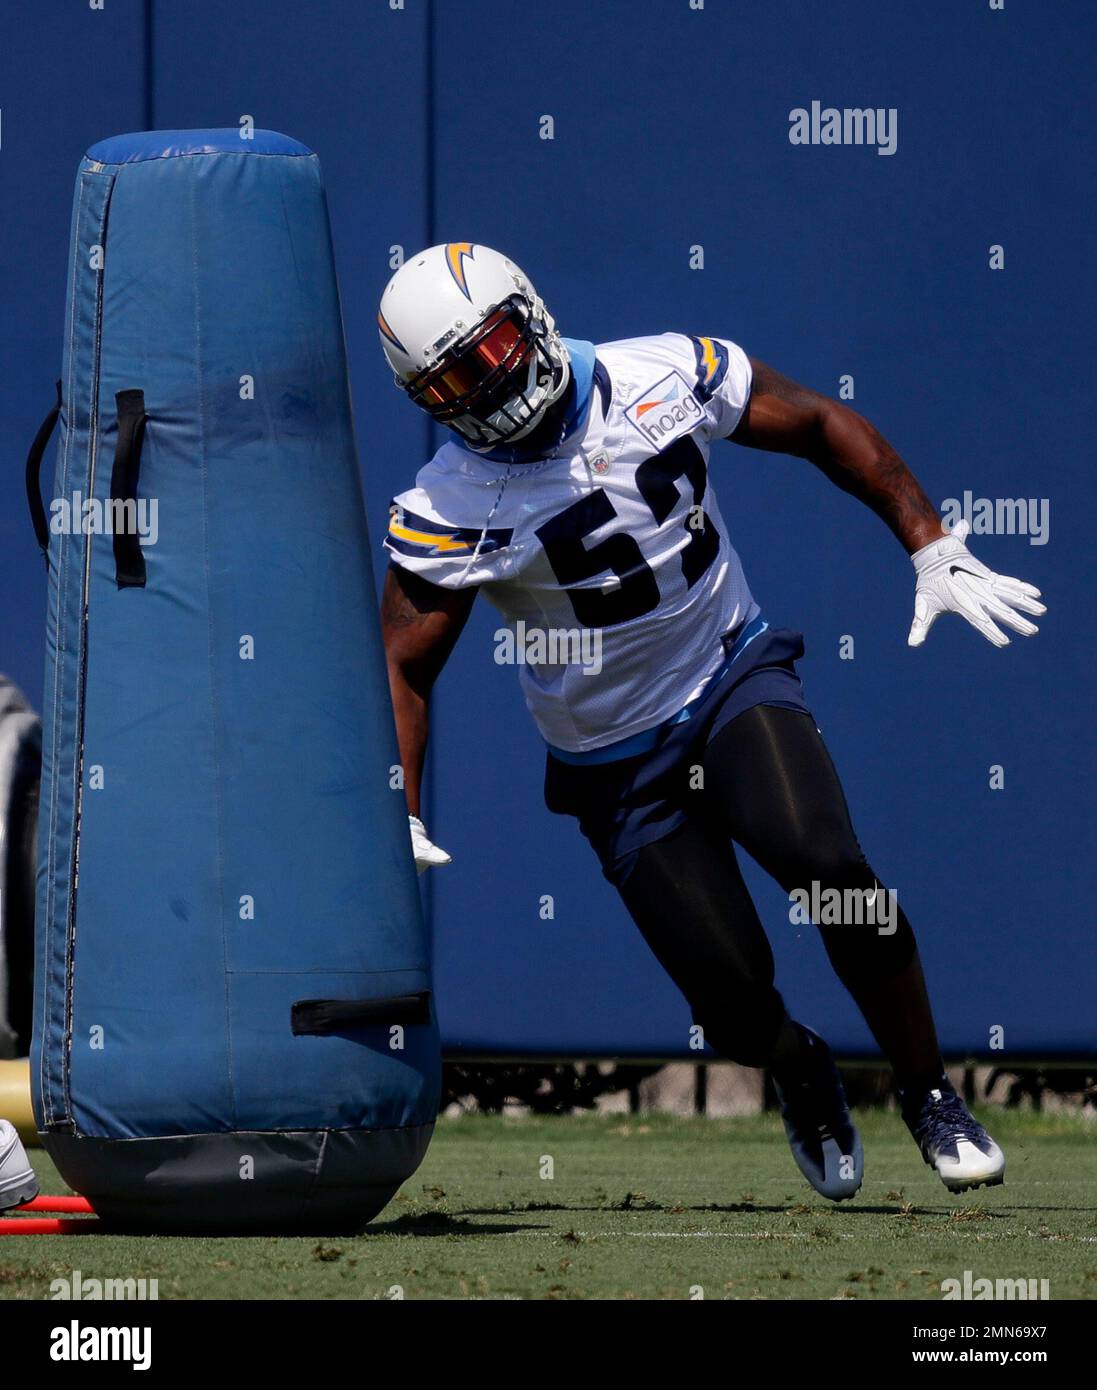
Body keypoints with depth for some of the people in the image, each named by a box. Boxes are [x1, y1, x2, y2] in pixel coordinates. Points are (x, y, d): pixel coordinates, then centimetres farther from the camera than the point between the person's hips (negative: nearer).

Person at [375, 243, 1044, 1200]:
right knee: (733, 1002, -10)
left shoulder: (666, 378, -11)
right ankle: (798, 1069, 29)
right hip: (619, 762, -1)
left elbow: (821, 428, 1)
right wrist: (396, 822, -22)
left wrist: (934, 552, -3)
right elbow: (402, 668, -10)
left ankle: (929, 1094, -7)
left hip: (737, 680, 1)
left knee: (823, 862, -28)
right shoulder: (450, 511, -15)